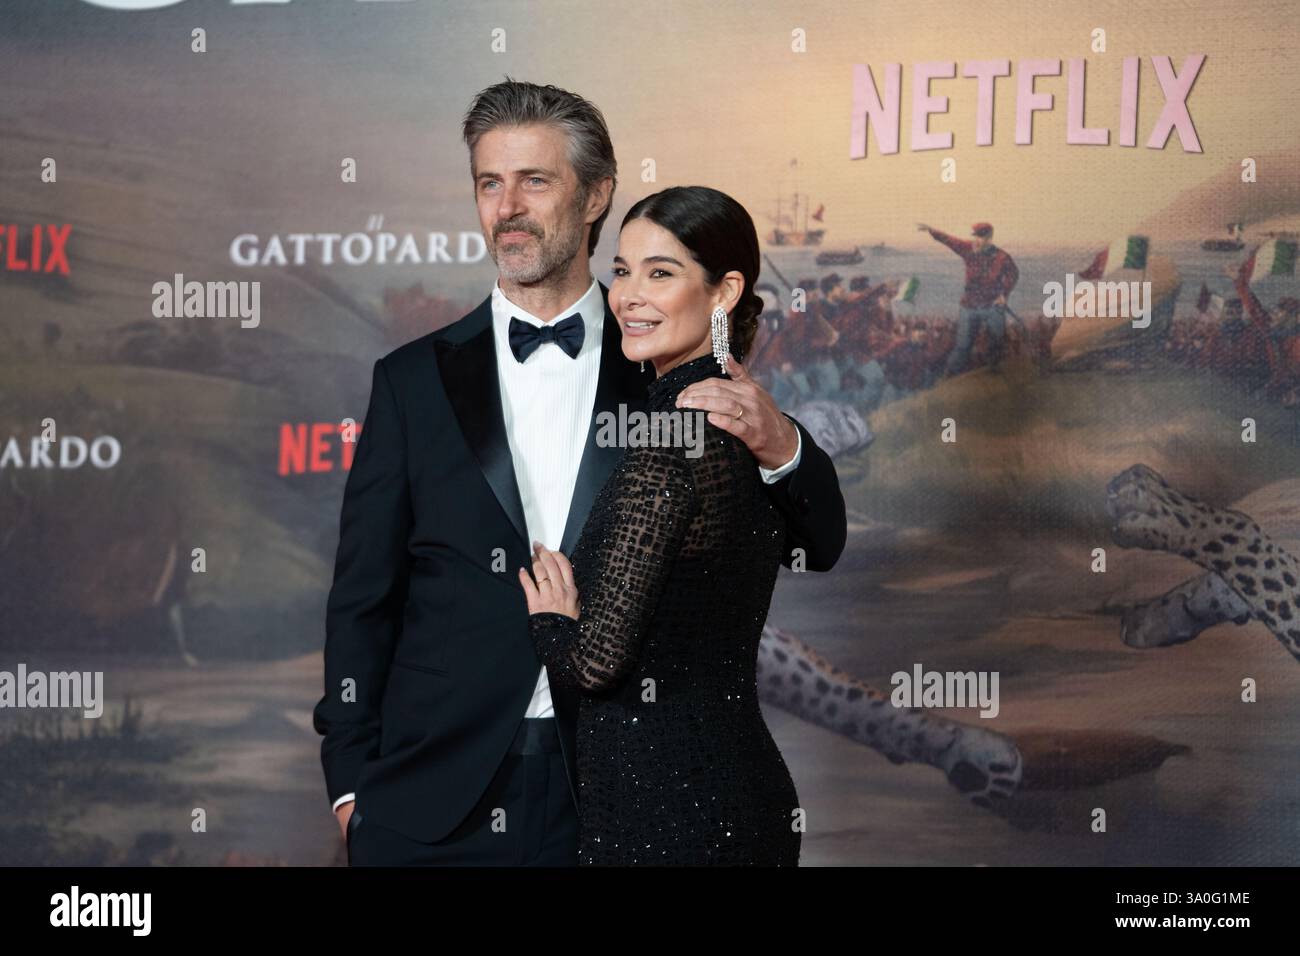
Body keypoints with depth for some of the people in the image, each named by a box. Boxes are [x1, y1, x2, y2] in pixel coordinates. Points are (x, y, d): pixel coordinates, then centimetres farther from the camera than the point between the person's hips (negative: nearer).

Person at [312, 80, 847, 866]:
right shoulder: (414, 380, 5)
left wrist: (780, 447, -17)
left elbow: (817, 546, 3)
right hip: (436, 804, 1)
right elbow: (362, 597, 7)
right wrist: (351, 779, 1)